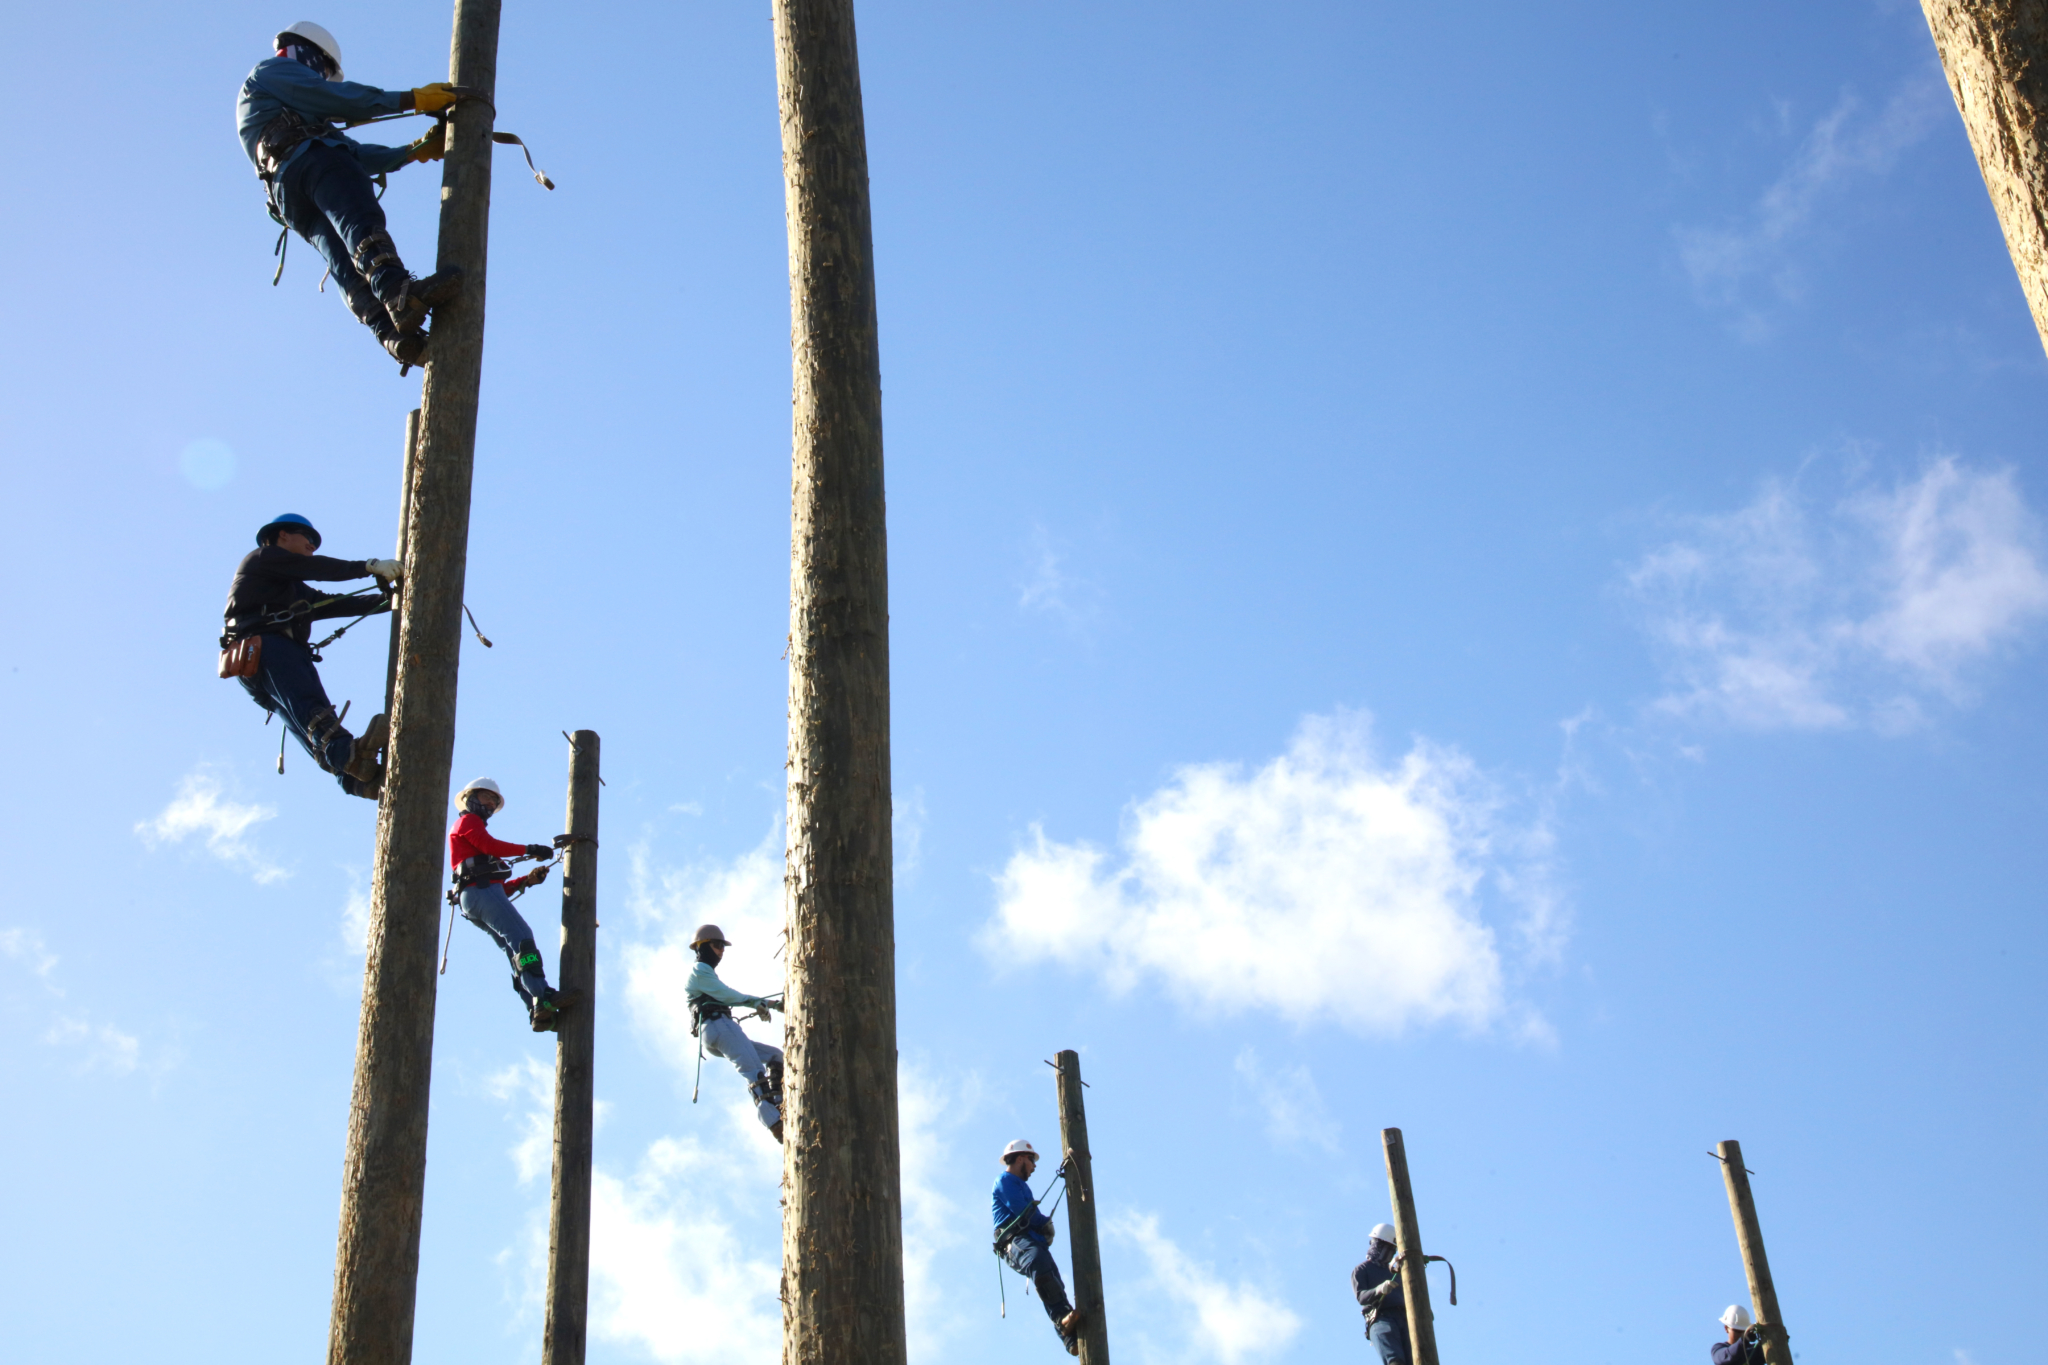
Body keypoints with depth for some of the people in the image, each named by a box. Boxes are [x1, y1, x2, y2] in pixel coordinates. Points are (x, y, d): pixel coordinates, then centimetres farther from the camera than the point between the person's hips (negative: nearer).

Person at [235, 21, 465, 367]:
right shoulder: (273, 70, 24)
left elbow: (359, 156, 39)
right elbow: (338, 98, 7)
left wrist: (414, 151, 33)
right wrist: (413, 99, 6)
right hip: (312, 161, -8)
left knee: (348, 268, -19)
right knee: (360, 222, -33)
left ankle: (394, 335, -42)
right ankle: (400, 292, -60)